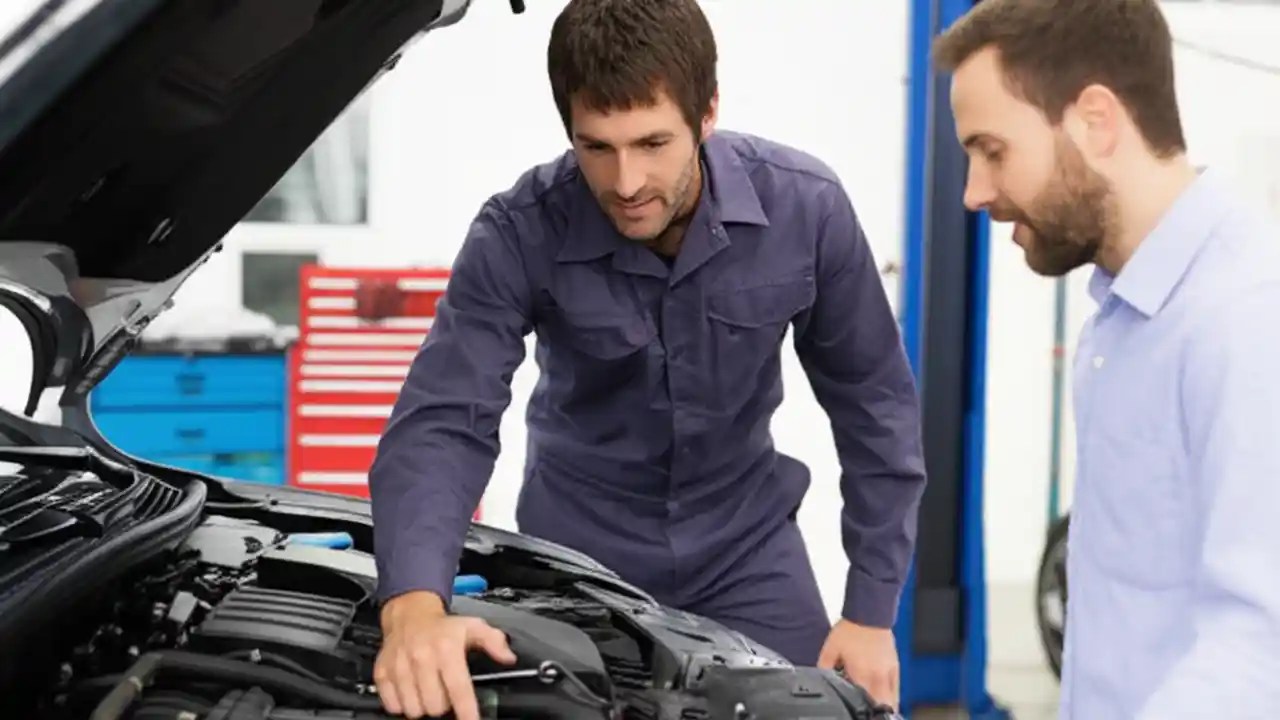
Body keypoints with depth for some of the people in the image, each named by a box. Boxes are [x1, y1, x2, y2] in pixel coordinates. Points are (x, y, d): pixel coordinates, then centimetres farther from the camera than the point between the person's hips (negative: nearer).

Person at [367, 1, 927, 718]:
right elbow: (442, 423, -31)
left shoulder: (805, 206, -20)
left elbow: (875, 399, -8)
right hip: (580, 547, -1)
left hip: (747, 544, 1)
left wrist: (872, 609, -8)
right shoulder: (519, 234, -24)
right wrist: (413, 605, -50)